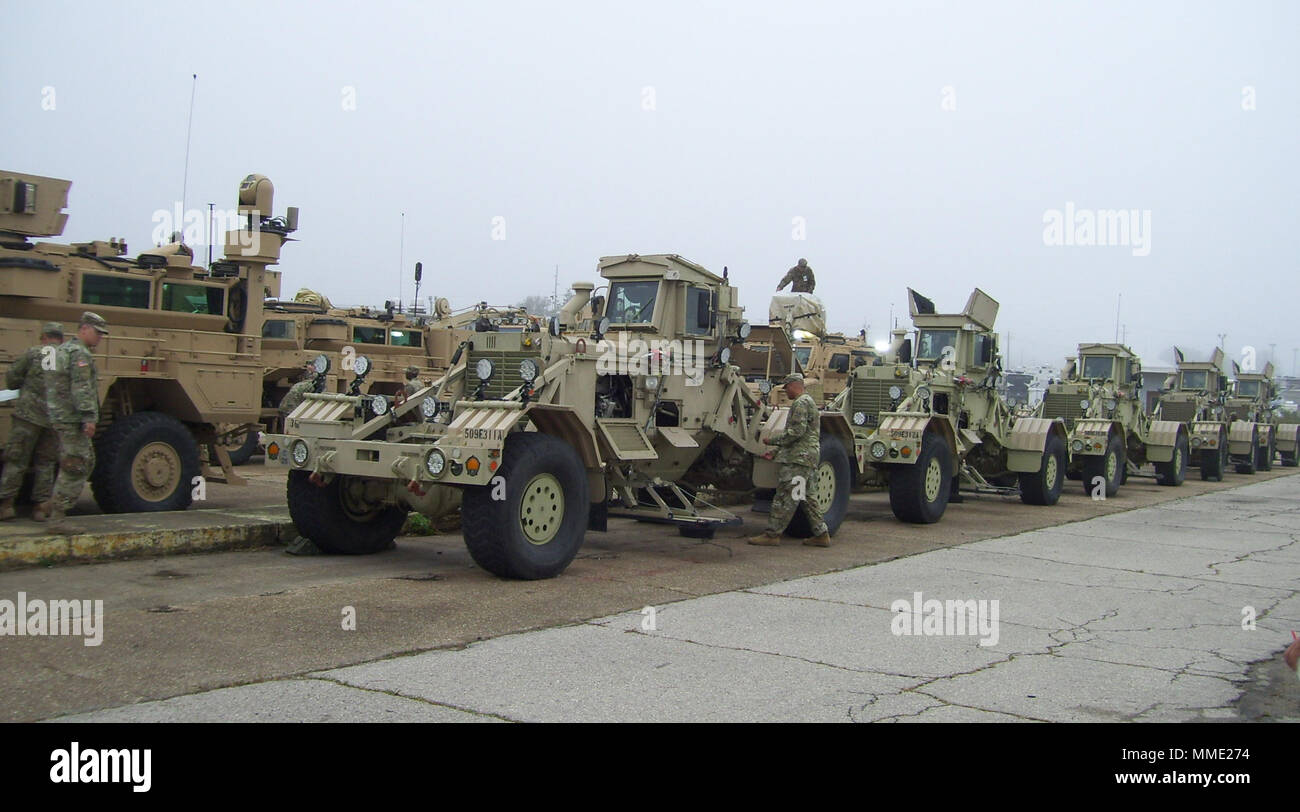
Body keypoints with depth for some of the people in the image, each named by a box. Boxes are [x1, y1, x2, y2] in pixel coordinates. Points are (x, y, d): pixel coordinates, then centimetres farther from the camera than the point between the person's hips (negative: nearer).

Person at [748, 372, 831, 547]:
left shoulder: (801, 403, -10)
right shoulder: (807, 402, 24)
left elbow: (796, 432, -20)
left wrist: (772, 440, -11)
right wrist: (777, 452, 22)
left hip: (799, 457, -11)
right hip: (806, 456, 11)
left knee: (785, 496, -9)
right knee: (806, 496, 13)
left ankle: (772, 534, -9)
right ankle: (821, 534, 14)